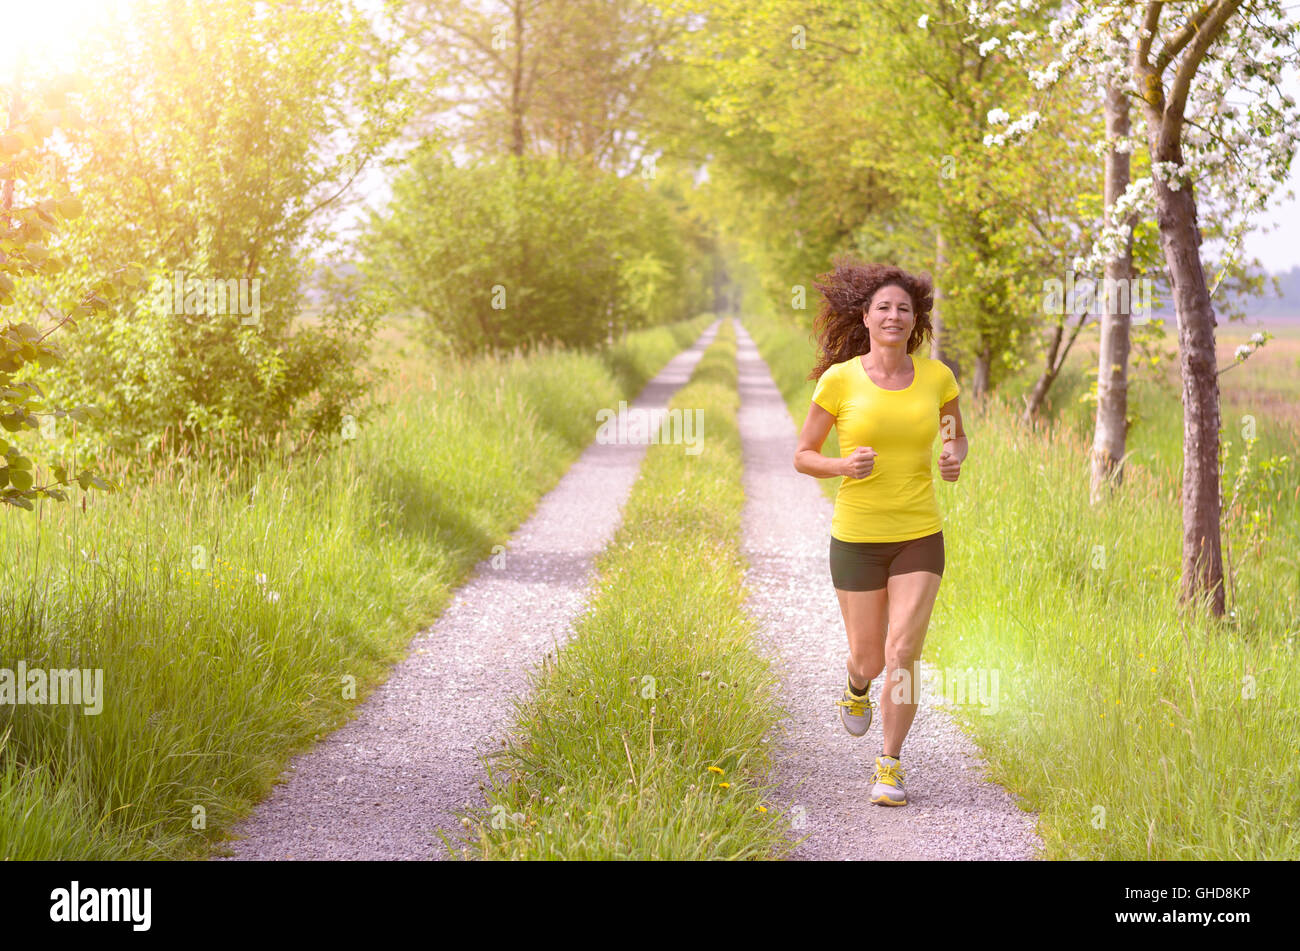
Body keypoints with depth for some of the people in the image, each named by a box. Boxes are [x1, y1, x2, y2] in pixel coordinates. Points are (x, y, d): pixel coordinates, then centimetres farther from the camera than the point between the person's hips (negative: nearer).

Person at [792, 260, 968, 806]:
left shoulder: (936, 376, -2)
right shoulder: (838, 380, -9)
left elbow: (956, 433, 17)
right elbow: (802, 456, -1)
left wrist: (955, 458, -7)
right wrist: (843, 466, -22)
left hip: (919, 538, 1)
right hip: (857, 537, -1)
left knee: (904, 654, -11)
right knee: (868, 658, 10)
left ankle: (889, 769, 5)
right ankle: (857, 689, 50)